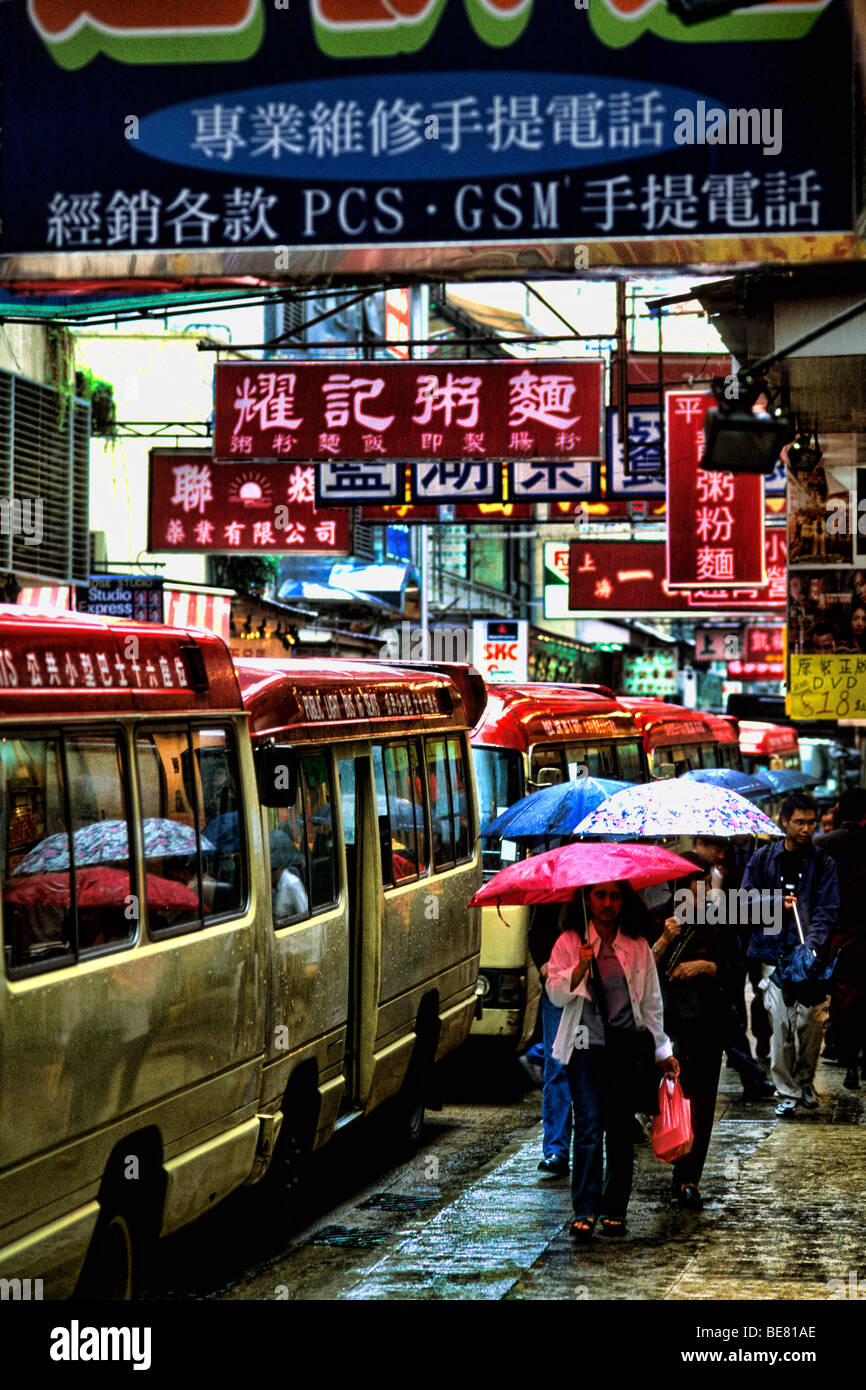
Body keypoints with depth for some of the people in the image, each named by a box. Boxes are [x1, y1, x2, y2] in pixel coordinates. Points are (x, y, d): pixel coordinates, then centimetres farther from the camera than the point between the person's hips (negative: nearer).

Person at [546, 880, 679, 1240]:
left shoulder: (637, 947, 10)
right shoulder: (569, 943, 3)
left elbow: (651, 1001, 16)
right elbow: (555, 994, -5)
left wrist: (662, 1049, 16)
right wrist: (580, 968, -21)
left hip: (625, 1046, 2)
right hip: (584, 1046, -2)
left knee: (621, 1129, 0)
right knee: (588, 1125, -12)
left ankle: (614, 1209, 8)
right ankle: (585, 1211, -11)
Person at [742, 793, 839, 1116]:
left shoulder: (822, 863, 6)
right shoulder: (764, 858, 8)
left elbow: (828, 909, -2)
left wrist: (812, 944, -18)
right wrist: (777, 904, -7)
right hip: (774, 952, 0)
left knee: (810, 1021, -6)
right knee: (781, 1023, -5)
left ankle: (805, 1082, 16)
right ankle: (786, 1091, 4)